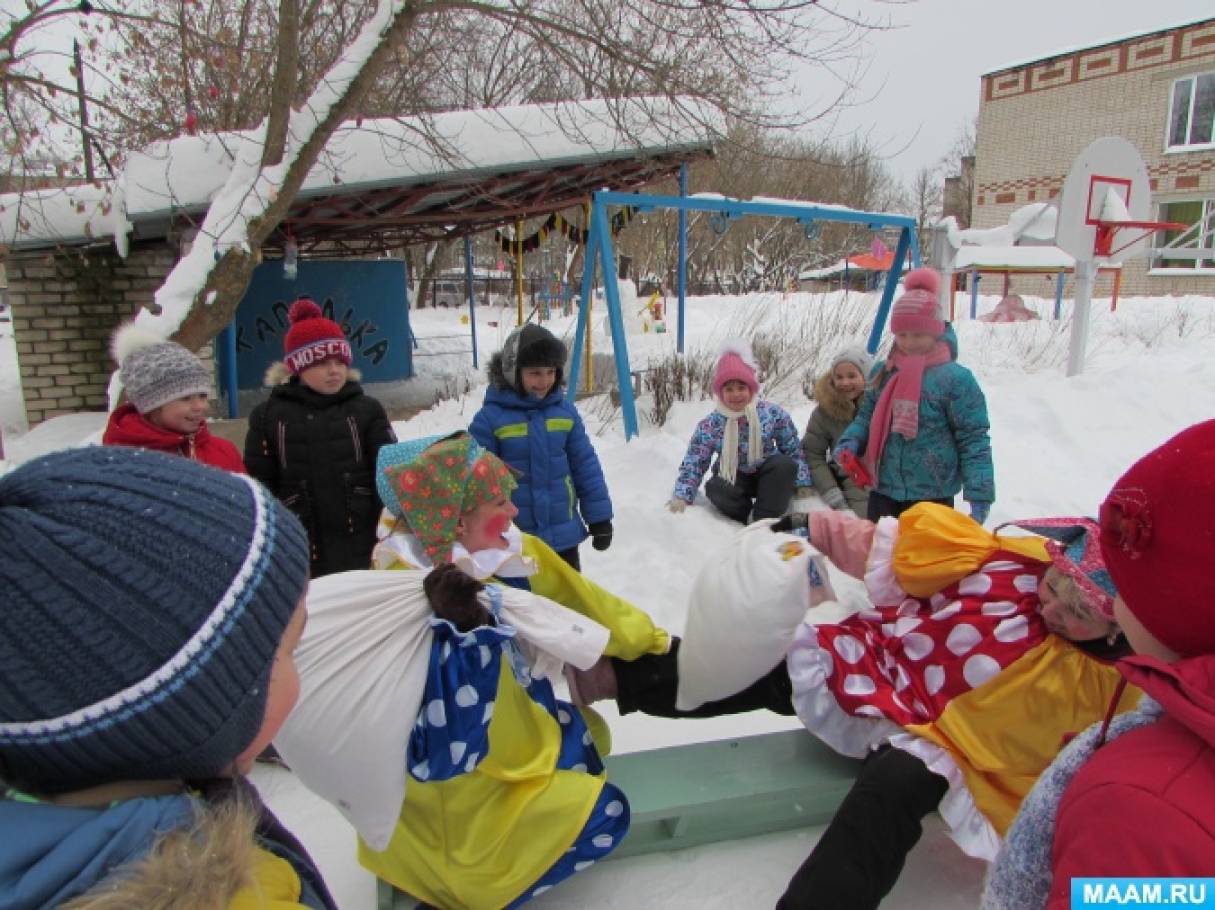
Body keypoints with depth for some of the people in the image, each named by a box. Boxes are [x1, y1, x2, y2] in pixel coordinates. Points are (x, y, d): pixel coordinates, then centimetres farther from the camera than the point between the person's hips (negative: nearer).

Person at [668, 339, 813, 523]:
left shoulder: (773, 413, -12)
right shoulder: (709, 426, -14)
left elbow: (793, 449, -1)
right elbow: (693, 464, -12)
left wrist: (802, 481, -2)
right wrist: (682, 496, -24)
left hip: (767, 476, 1)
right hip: (734, 479, -1)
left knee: (785, 464, -31)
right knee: (716, 488, -33)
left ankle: (764, 518, -23)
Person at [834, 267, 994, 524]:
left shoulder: (956, 379, -10)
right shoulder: (884, 372, 7)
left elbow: (973, 440, -10)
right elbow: (868, 416, 17)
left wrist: (980, 496, -16)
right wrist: (849, 442, -3)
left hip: (932, 499, -5)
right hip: (883, 492, 5)